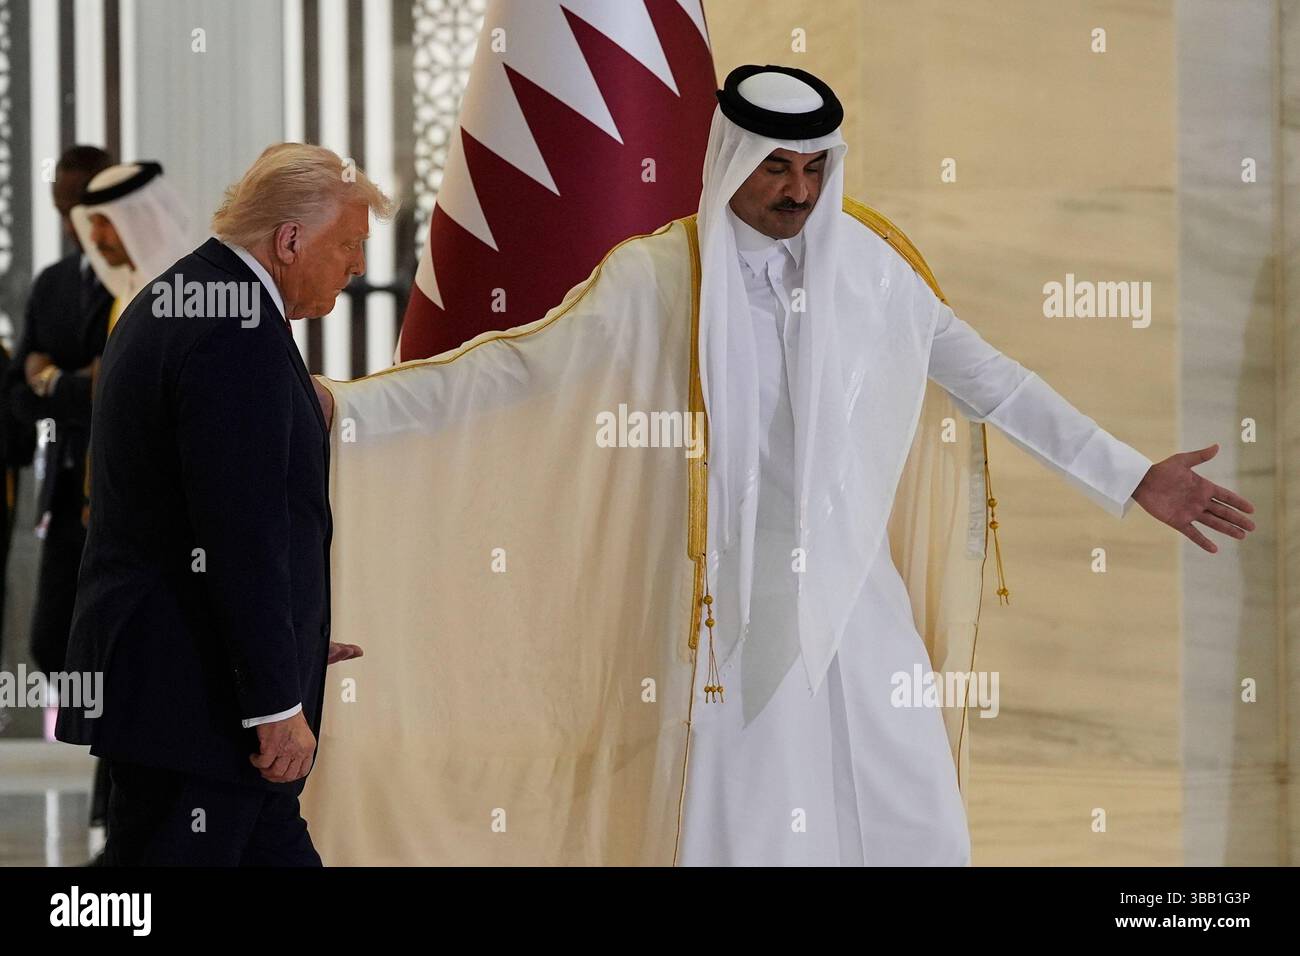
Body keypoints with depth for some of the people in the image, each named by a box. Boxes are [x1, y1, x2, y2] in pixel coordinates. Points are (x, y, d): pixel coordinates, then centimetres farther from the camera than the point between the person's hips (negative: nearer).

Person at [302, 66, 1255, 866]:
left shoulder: (872, 266, 4)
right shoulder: (657, 279, -4)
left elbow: (985, 375, 11)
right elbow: (514, 367, -3)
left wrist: (1131, 476, 12)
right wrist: (348, 409, -10)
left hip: (854, 596, 3)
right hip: (731, 604, -3)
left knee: (911, 820, 1)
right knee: (740, 821, 0)